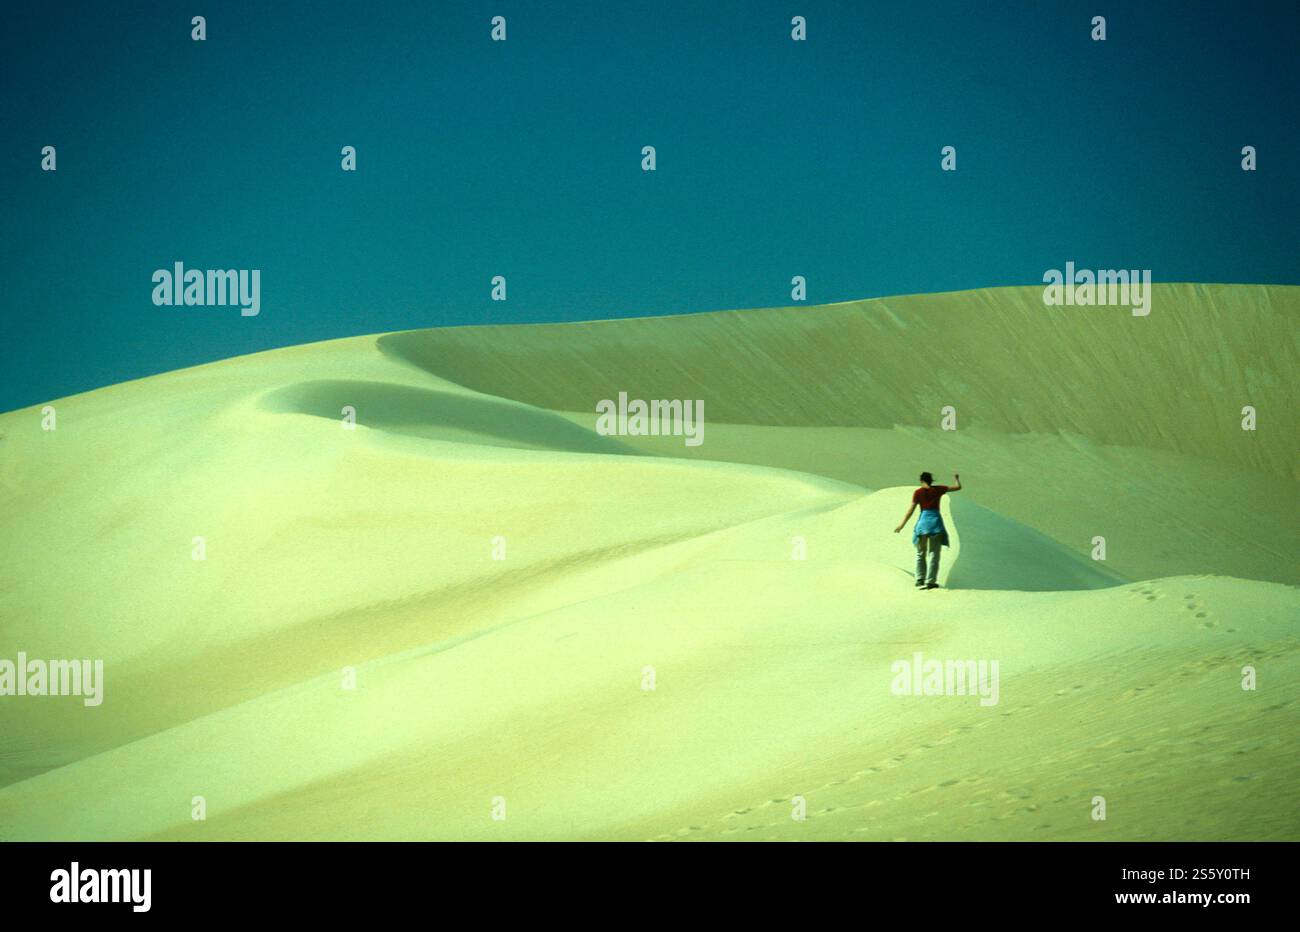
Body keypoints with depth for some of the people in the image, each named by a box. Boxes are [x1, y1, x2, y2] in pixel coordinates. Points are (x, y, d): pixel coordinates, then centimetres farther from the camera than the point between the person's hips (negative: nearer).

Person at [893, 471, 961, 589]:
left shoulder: (918, 493, 1)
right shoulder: (938, 489, 5)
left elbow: (911, 510, -3)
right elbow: (958, 487, 11)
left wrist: (902, 525, 1)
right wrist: (956, 479, 32)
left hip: (923, 521, 0)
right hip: (936, 522, 0)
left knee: (920, 554, 13)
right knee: (934, 554, 4)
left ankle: (920, 580, 7)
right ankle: (930, 581, -1)